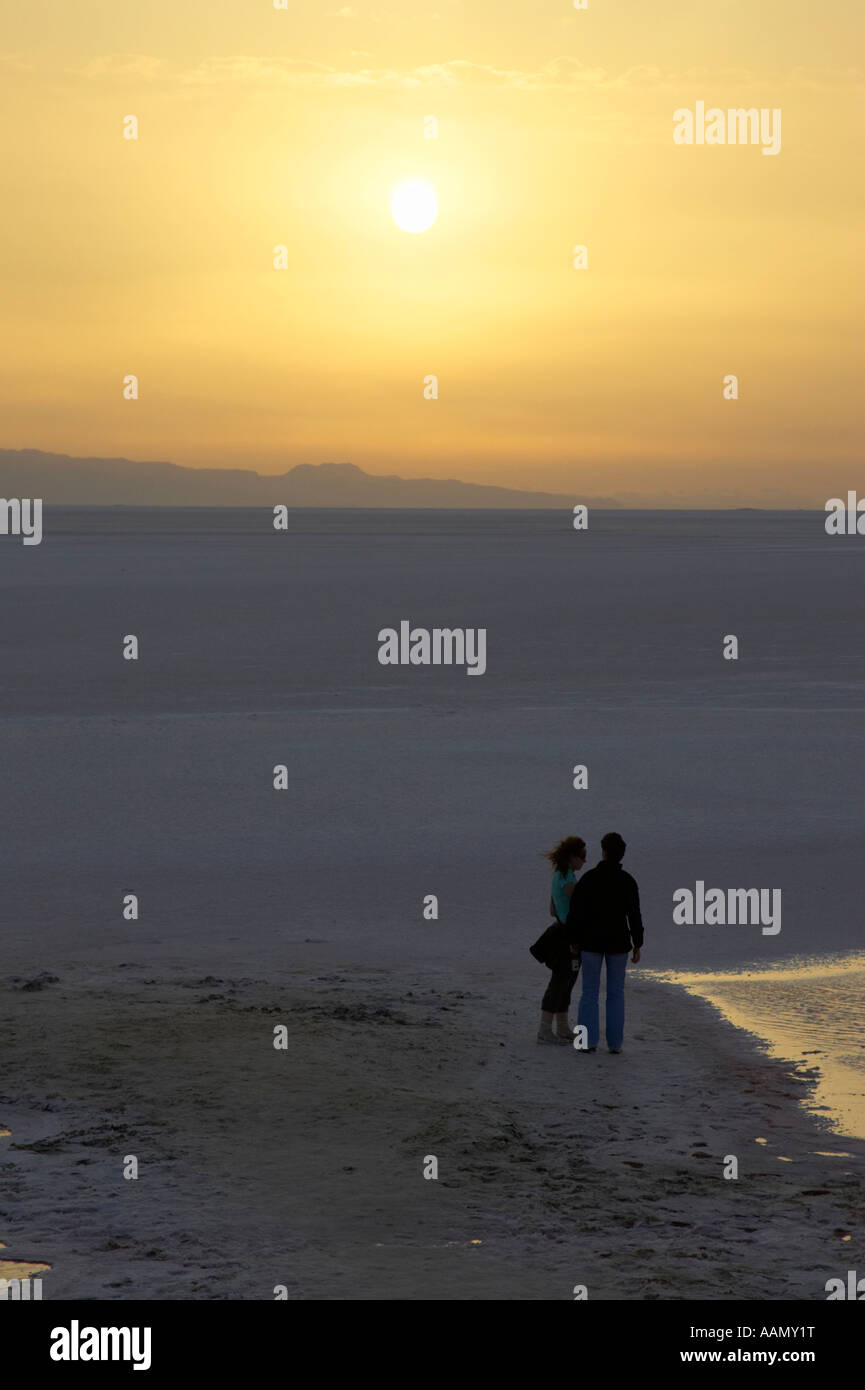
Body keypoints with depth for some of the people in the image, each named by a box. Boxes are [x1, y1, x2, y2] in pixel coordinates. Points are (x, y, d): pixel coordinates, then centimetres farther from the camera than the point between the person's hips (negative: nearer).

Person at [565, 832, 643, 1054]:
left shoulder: (589, 878, -6)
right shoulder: (628, 881, -6)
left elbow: (575, 911, -4)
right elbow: (634, 915, -7)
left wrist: (574, 940, 7)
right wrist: (637, 945, 2)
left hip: (592, 940, 0)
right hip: (618, 942, 0)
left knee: (589, 991, 6)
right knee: (616, 993, 8)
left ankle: (588, 1041, 1)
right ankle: (614, 1042, 5)